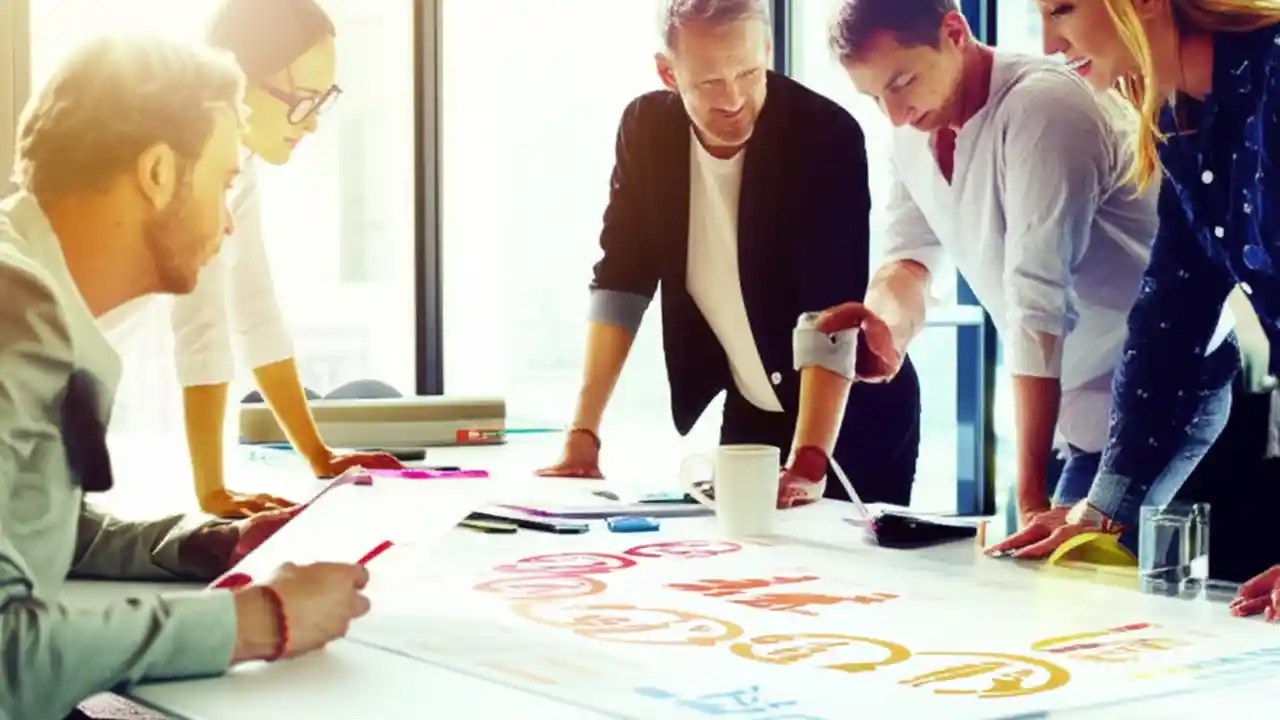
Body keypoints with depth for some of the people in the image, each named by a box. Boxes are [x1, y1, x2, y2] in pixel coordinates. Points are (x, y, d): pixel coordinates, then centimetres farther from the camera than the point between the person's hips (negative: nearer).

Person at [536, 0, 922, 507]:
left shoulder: (826, 135, -24)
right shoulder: (646, 128, -9)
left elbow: (832, 313, -29)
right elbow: (621, 279, -5)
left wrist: (808, 464, -38)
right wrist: (583, 432, -10)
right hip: (751, 412, 4)